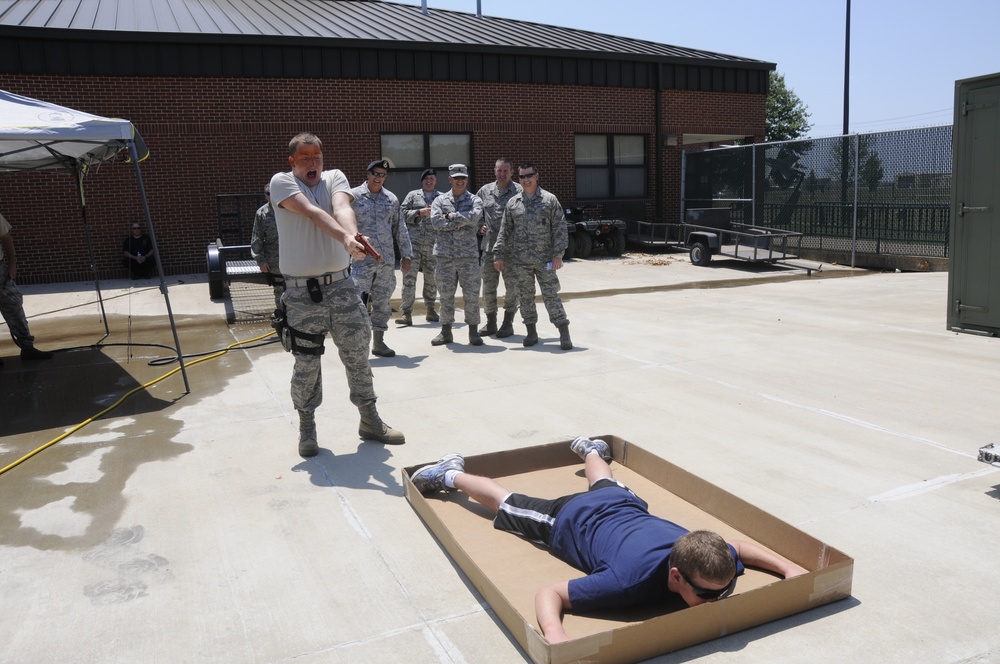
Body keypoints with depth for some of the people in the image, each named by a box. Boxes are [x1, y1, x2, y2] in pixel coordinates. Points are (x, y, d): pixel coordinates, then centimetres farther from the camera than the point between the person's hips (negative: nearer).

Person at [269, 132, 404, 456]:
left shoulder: (334, 178, 7)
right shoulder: (281, 182, -2)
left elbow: (342, 208, -15)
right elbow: (312, 212, -21)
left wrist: (352, 235, -38)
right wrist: (346, 239, -37)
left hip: (341, 285, 3)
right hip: (301, 292, -3)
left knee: (358, 356, 9)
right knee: (306, 365, 6)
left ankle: (369, 421, 24)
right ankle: (306, 427, 25)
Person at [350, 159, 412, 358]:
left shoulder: (391, 199, 11)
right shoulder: (353, 196, -1)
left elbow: (399, 229, 15)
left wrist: (405, 255, 12)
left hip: (387, 261, 4)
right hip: (361, 260, -4)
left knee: (383, 303, 10)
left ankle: (378, 342, 20)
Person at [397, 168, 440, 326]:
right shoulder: (413, 195, 11)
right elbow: (402, 213, 3)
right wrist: (419, 212, -9)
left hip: (433, 243, 2)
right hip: (414, 241, -1)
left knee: (431, 277, 10)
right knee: (409, 277, -7)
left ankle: (430, 310, 23)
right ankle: (407, 313, -6)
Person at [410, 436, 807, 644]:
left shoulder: (712, 560, -33)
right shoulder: (634, 580, -48)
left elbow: (738, 546, -8)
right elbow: (548, 593, -43)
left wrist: (788, 567, -21)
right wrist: (555, 639, -61)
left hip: (624, 505, 5)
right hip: (571, 522, -5)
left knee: (604, 485, 41)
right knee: (507, 504, 21)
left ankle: (587, 449, 71)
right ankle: (452, 475, 43)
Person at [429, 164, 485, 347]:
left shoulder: (475, 200, 6)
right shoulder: (440, 200, 8)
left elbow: (474, 217, -15)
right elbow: (436, 222, -9)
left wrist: (451, 216, -8)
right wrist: (462, 222, -10)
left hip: (469, 255, -1)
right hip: (445, 255, 1)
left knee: (471, 296, 1)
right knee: (446, 296, 7)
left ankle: (473, 331, 12)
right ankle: (446, 331, 18)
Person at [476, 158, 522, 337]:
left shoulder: (519, 192, -3)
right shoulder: (485, 191, 10)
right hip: (490, 246, 4)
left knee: (511, 286, 3)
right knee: (488, 286, 8)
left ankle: (508, 323, 14)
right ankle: (490, 322, 19)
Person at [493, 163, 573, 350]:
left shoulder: (550, 200, 3)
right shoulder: (513, 203, 9)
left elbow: (559, 229, -1)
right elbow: (504, 231, 11)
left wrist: (558, 254, -8)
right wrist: (499, 255, 4)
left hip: (544, 259, -3)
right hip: (519, 261, 3)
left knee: (551, 295, -4)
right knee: (525, 297, 7)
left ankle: (564, 334, 1)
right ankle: (531, 332, 19)